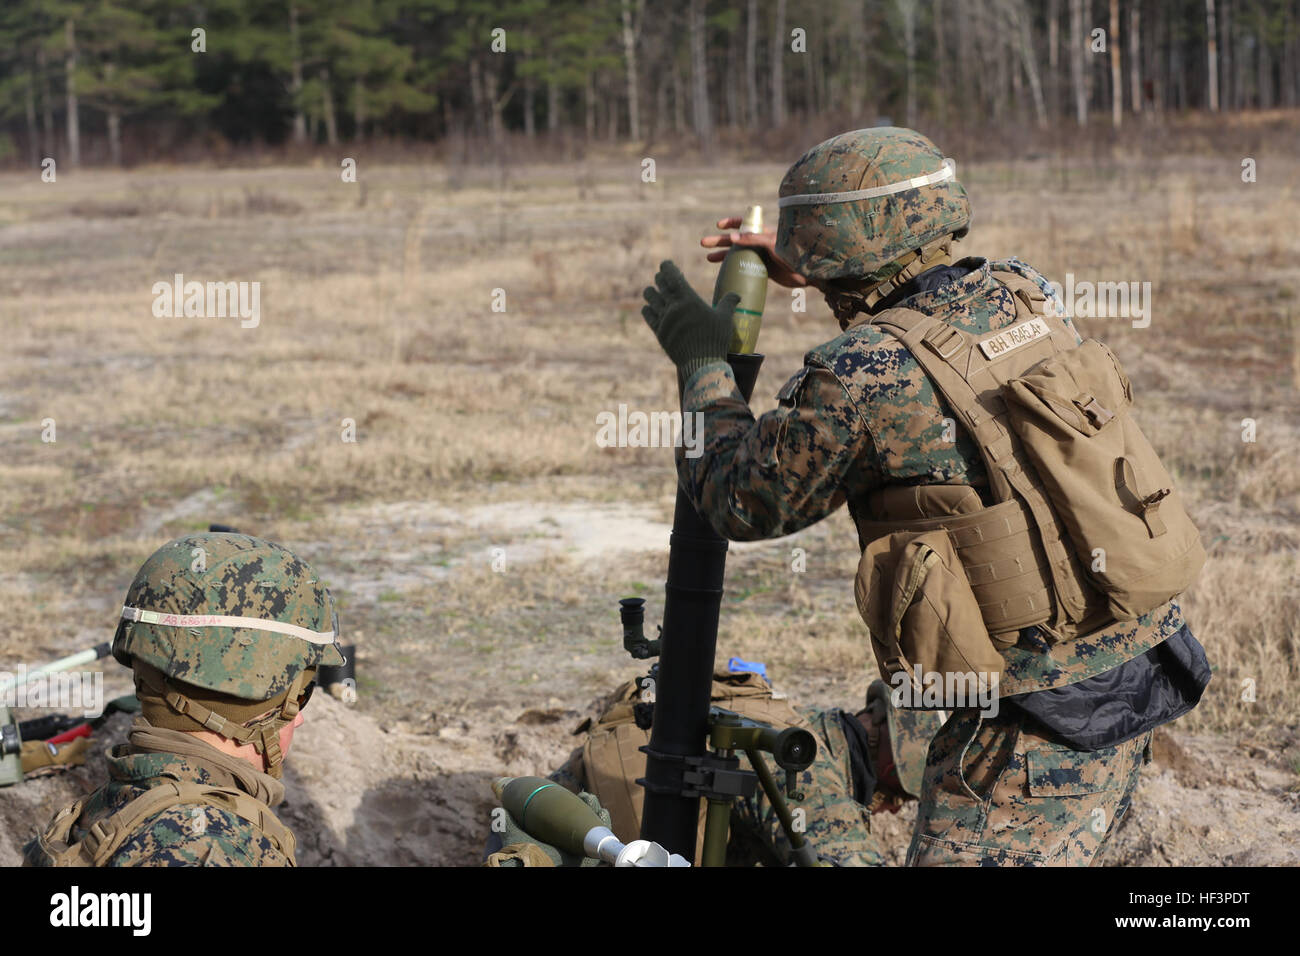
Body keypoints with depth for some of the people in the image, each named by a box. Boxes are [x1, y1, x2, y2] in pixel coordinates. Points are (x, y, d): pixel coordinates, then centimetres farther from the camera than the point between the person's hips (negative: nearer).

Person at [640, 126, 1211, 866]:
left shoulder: (860, 380, -18)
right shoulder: (1024, 294, 3)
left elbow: (746, 502, 0)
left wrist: (703, 363, 13)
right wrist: (811, 270, 31)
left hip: (1040, 713, -8)